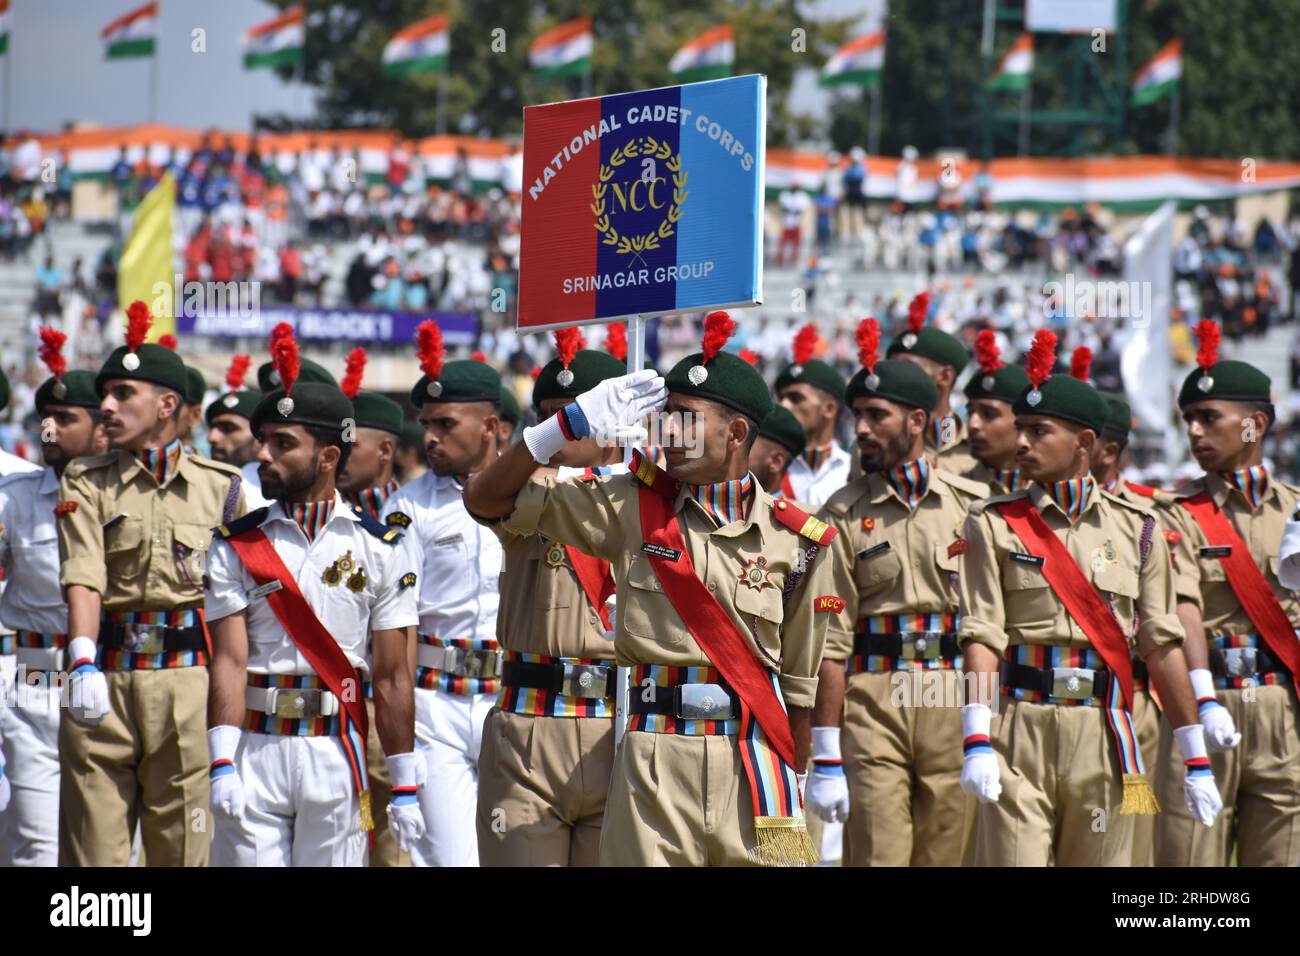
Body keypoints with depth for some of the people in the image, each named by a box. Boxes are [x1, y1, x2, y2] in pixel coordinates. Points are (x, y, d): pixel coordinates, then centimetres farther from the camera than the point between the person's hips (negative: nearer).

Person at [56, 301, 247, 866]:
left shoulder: (221, 486, 8)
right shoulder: (86, 484, 7)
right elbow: (82, 578, -8)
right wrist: (84, 663, -25)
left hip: (188, 686, 0)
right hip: (105, 681, 0)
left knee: (184, 849, 1)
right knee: (92, 848, 0)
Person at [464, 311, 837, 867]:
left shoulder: (796, 541, 4)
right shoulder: (632, 507, 7)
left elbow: (799, 683, 9)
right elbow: (486, 499, 8)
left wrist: (794, 788, 9)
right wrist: (571, 424, -1)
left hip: (754, 757, -1)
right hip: (654, 761, 1)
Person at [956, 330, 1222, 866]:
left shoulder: (1135, 529, 9)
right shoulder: (995, 525, 5)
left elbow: (1163, 646, 9)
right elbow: (980, 636, -4)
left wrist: (1196, 761, 7)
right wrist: (976, 741, -17)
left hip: (1103, 733, 2)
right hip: (1018, 726, -2)